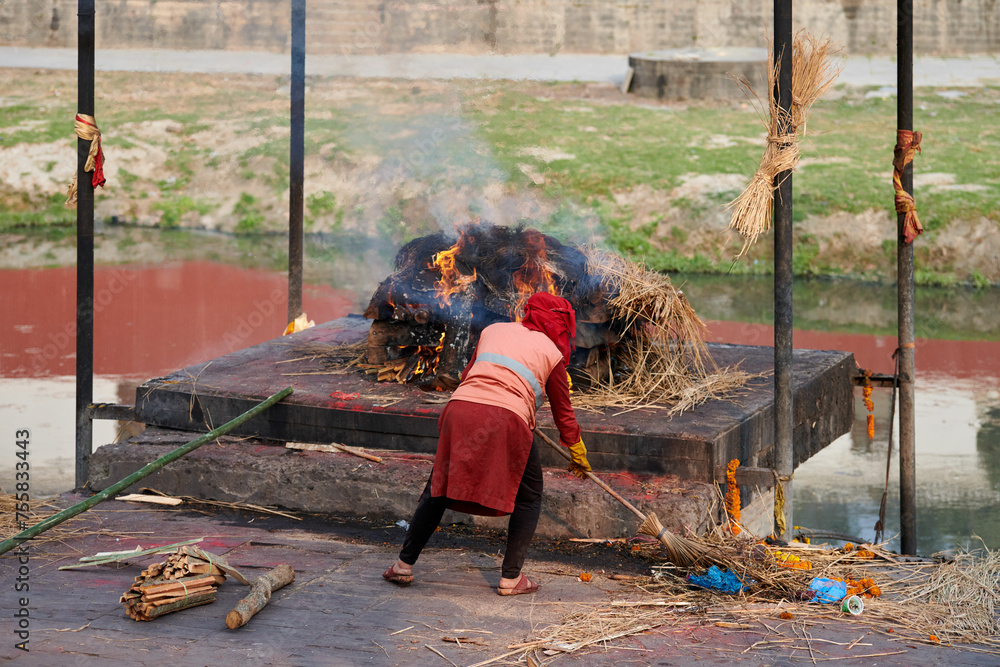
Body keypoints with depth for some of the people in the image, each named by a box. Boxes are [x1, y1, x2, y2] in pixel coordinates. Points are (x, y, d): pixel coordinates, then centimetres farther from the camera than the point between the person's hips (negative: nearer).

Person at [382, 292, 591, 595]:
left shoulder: (493, 330, 25)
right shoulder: (551, 353, 17)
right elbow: (563, 412, 22)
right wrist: (578, 454, 37)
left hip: (461, 408, 3)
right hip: (507, 420, -3)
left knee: (439, 488, 17)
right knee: (528, 497, 16)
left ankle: (404, 564, 18)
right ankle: (511, 577, 12)